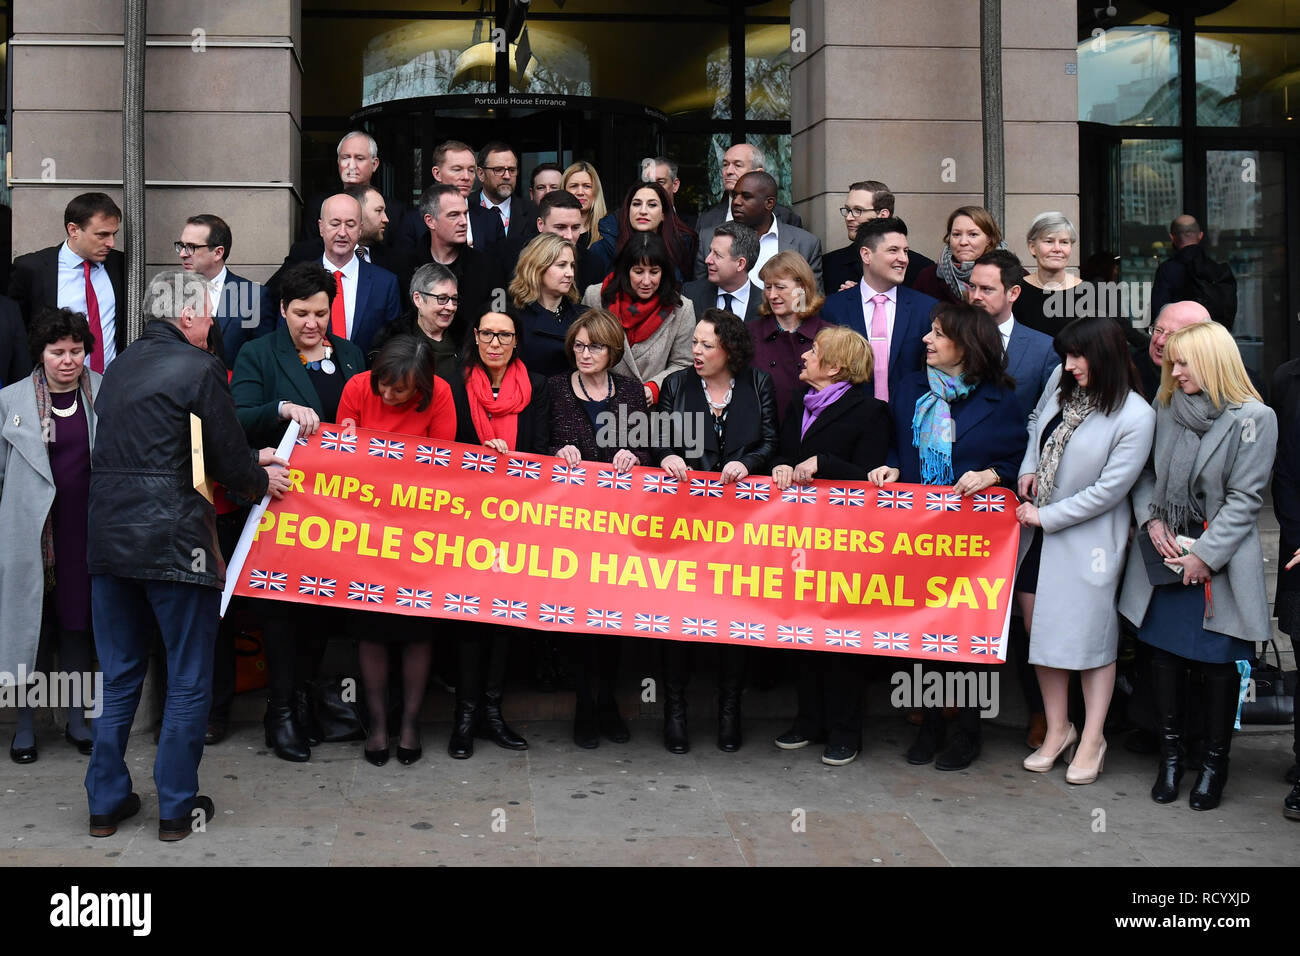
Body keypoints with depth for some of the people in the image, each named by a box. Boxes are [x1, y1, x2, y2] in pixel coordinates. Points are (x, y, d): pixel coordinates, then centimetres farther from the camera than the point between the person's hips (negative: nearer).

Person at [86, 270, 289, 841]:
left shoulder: (120, 367, 14)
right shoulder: (200, 367, -8)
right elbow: (229, 460, -7)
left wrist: (248, 463, 24)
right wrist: (261, 479, 15)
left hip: (109, 538, 7)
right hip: (174, 541, -7)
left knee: (119, 679, 15)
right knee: (188, 681, 6)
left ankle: (106, 804, 21)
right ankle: (177, 809, 12)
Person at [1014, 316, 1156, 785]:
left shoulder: (1135, 417, -17)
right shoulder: (1061, 381, 0)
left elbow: (1108, 490, -17)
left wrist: (1045, 516, -13)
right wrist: (1029, 469, 3)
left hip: (1086, 539, -6)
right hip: (1037, 530, 6)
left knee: (1090, 633, 3)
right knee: (1039, 628, 11)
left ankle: (1092, 739, 18)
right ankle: (1057, 729, 25)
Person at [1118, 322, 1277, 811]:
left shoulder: (1254, 419, -9)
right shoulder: (1167, 409, 4)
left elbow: (1243, 498, -10)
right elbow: (1144, 473, 12)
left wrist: (1204, 555, -13)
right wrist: (1150, 520, -5)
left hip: (1219, 560, -4)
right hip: (1164, 553, 4)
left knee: (1218, 660, 4)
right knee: (1164, 651, 8)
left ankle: (1215, 761, 19)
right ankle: (1170, 752, 23)